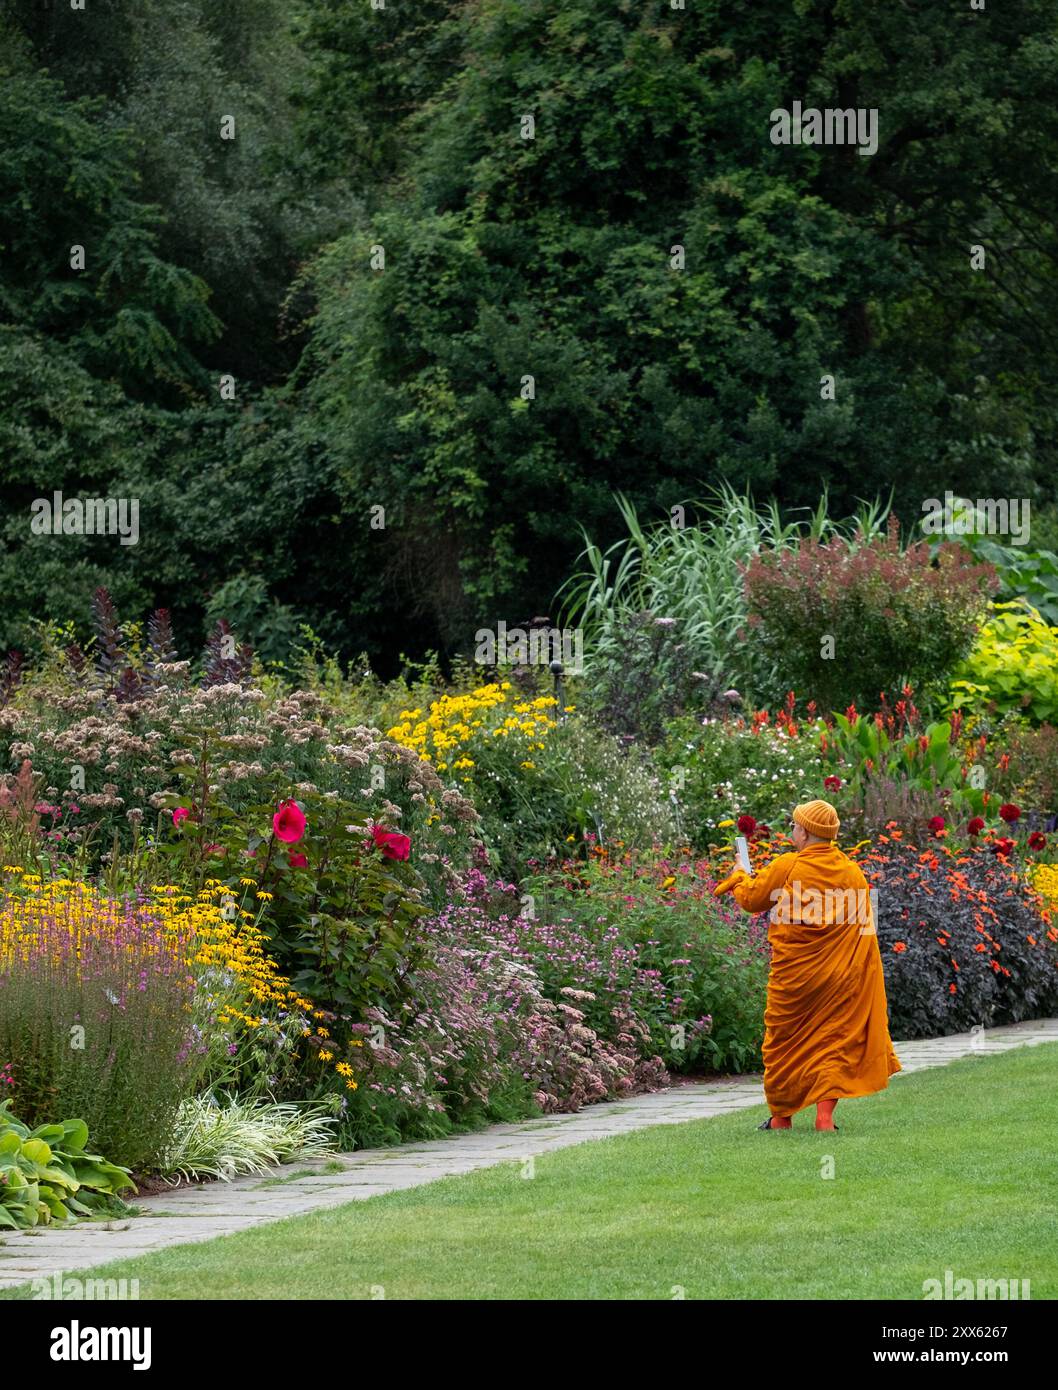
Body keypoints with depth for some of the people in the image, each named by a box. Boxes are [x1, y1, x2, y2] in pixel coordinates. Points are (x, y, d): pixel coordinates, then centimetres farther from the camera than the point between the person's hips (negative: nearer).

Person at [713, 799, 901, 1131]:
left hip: (794, 976, -2)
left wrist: (739, 879, 25)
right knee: (834, 1040, 8)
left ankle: (781, 1115, 21)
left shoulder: (787, 867, -10)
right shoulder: (852, 872, -1)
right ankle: (825, 1113, -4)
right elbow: (864, 925, 4)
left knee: (784, 1041, 13)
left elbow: (751, 898, 4)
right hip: (841, 977, 2)